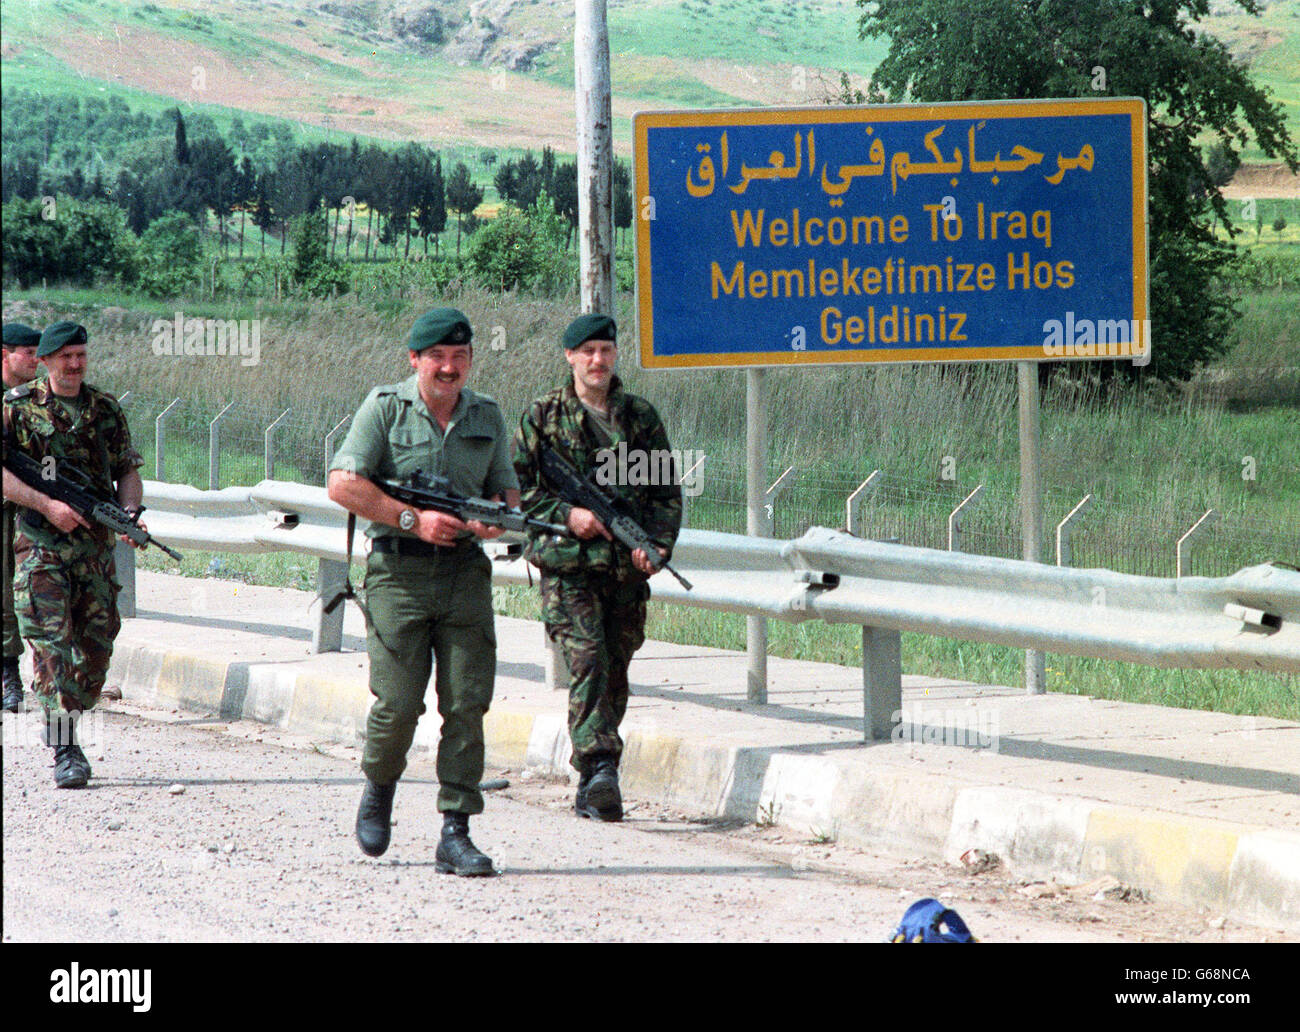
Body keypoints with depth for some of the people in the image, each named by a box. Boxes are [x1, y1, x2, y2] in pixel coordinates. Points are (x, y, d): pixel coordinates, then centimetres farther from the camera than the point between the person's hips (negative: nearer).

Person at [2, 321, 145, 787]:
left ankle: (65, 723, 24)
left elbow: (128, 470, 16)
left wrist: (129, 512, -5)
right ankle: (65, 749, -15)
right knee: (51, 642, -12)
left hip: (96, 542, 4)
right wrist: (47, 505, -17)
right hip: (40, 544, -4)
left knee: (97, 644, 4)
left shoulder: (107, 409, 11)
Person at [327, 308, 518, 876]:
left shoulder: (487, 416, 13)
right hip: (399, 570, -3)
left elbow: (509, 492, 18)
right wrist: (413, 519, -14)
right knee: (398, 703, -7)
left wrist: (499, 519, -6)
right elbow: (343, 484, -8)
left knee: (468, 703, -6)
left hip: (466, 570, 3)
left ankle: (455, 833, -2)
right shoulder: (385, 409, 0)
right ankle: (378, 790, 23)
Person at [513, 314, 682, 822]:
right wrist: (566, 514, -12)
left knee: (615, 673, 6)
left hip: (627, 569, 3)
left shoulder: (641, 416, 12)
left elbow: (668, 492, 14)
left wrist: (655, 545, -3)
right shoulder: (543, 416, 5)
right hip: (567, 565, -3)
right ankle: (600, 769, -27)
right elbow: (516, 488, 3)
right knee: (588, 661, -17)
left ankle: (591, 789, 15)